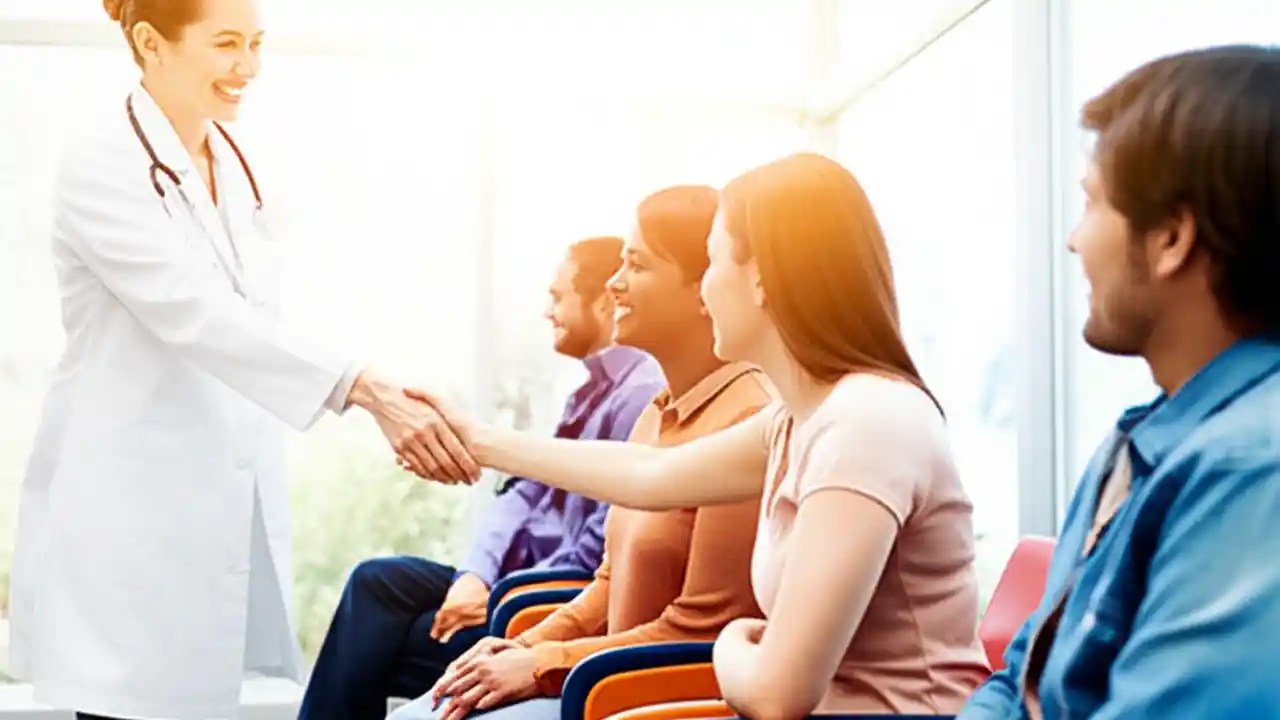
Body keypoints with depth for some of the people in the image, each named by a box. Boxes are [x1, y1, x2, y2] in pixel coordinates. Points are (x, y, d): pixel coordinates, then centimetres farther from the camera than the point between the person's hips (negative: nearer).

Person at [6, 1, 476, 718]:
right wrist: (366, 389, -38)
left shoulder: (231, 164, 10)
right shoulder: (104, 173, -14)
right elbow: (203, 317, -27)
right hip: (130, 510, -7)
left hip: (221, 501, 7)